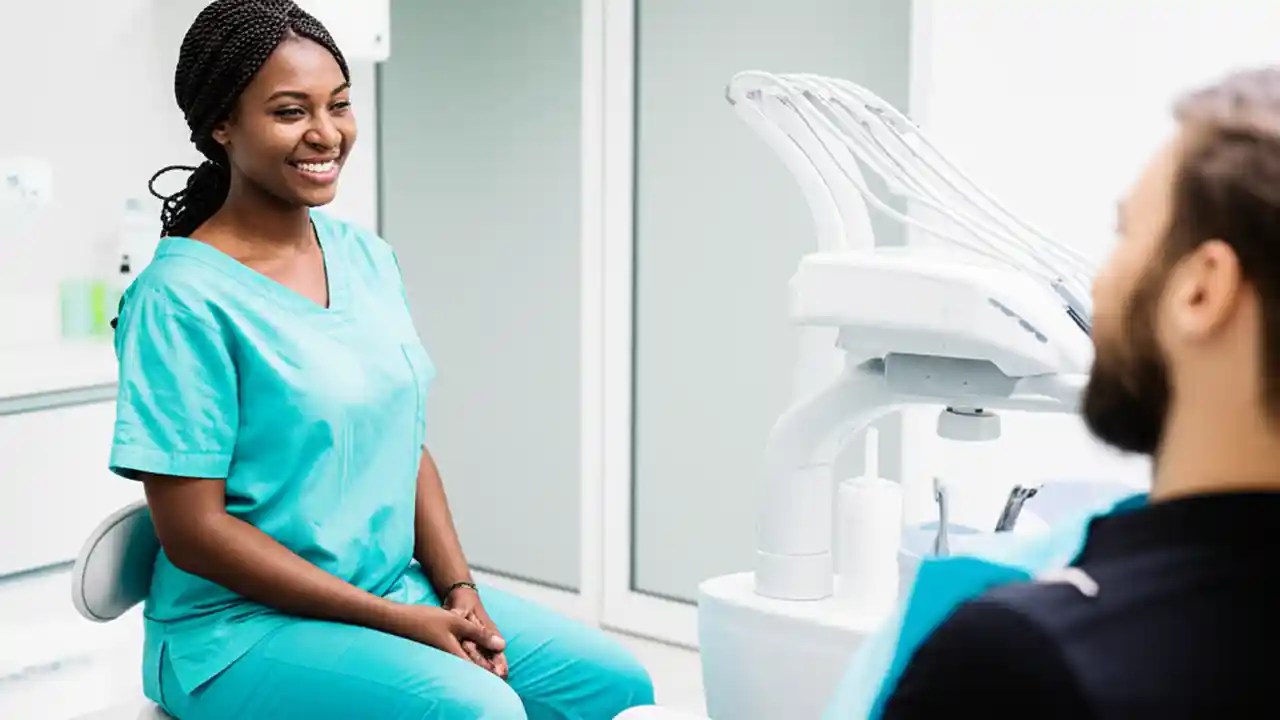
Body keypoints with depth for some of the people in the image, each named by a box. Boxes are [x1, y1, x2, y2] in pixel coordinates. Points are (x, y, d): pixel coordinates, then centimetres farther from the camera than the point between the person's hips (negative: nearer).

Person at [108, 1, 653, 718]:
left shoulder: (368, 257, 7)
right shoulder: (182, 297, -14)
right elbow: (193, 532, -15)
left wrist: (459, 591, -4)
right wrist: (397, 623, -16)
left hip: (402, 587, 7)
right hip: (243, 626, -6)